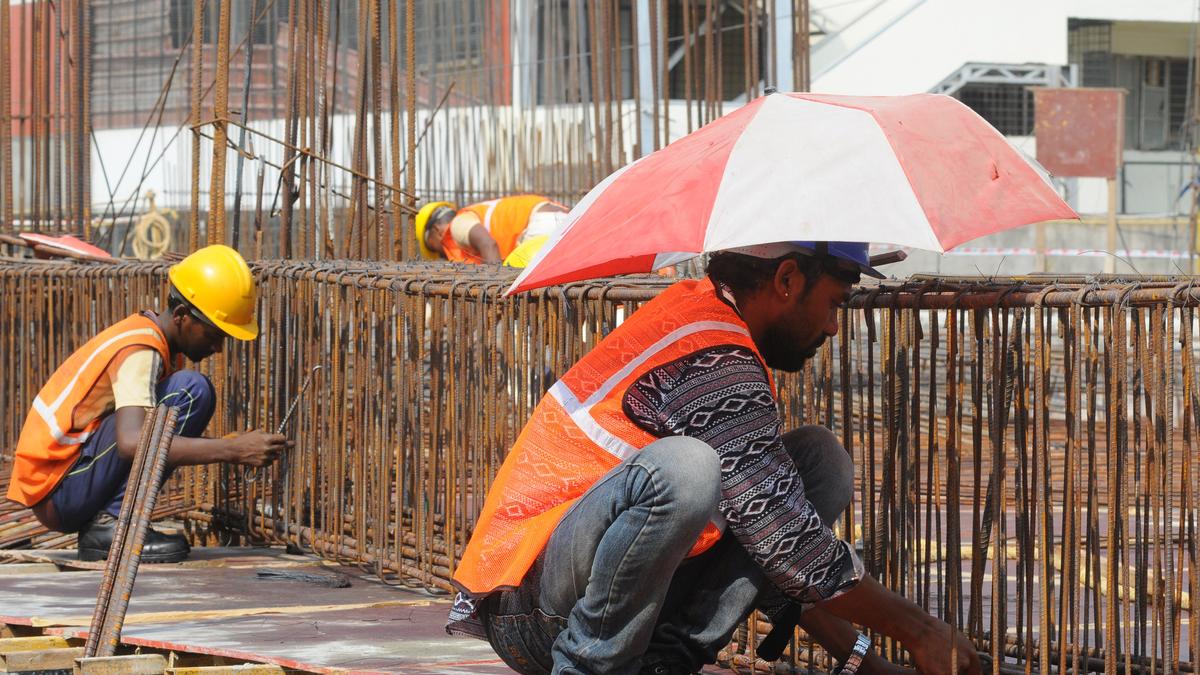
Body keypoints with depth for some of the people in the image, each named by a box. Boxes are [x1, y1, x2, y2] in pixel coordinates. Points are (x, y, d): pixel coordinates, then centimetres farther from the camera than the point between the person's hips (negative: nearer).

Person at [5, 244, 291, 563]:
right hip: (57, 491, -10)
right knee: (192, 391, -17)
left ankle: (107, 523, 7)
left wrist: (238, 446, 1)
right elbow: (131, 443, -33)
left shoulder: (163, 346, 13)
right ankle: (113, 525, -17)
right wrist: (232, 450, -32)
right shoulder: (140, 352, -17)